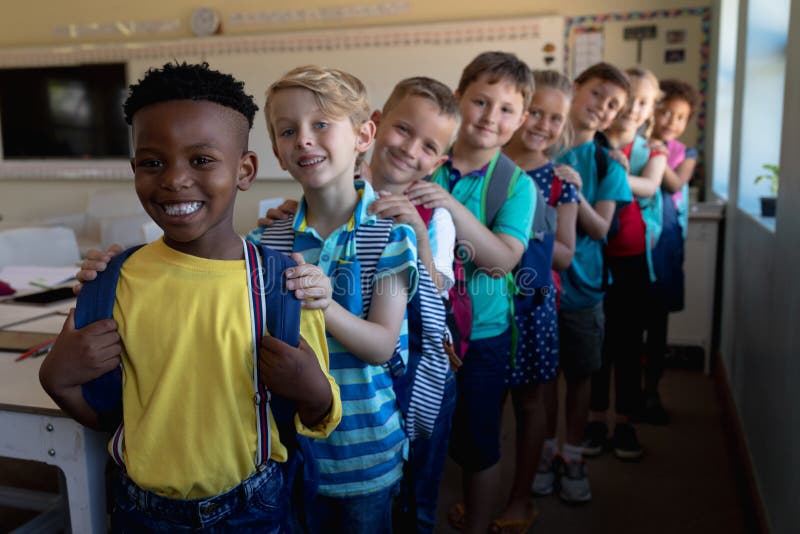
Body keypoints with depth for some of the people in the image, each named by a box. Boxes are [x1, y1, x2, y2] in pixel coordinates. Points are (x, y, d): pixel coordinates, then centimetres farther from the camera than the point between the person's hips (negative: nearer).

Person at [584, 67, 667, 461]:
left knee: (630, 340, 8)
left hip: (635, 259, 2)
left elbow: (650, 186, -18)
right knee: (596, 339, 6)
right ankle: (595, 421, 20)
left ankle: (625, 424, 20)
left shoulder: (652, 152, 5)